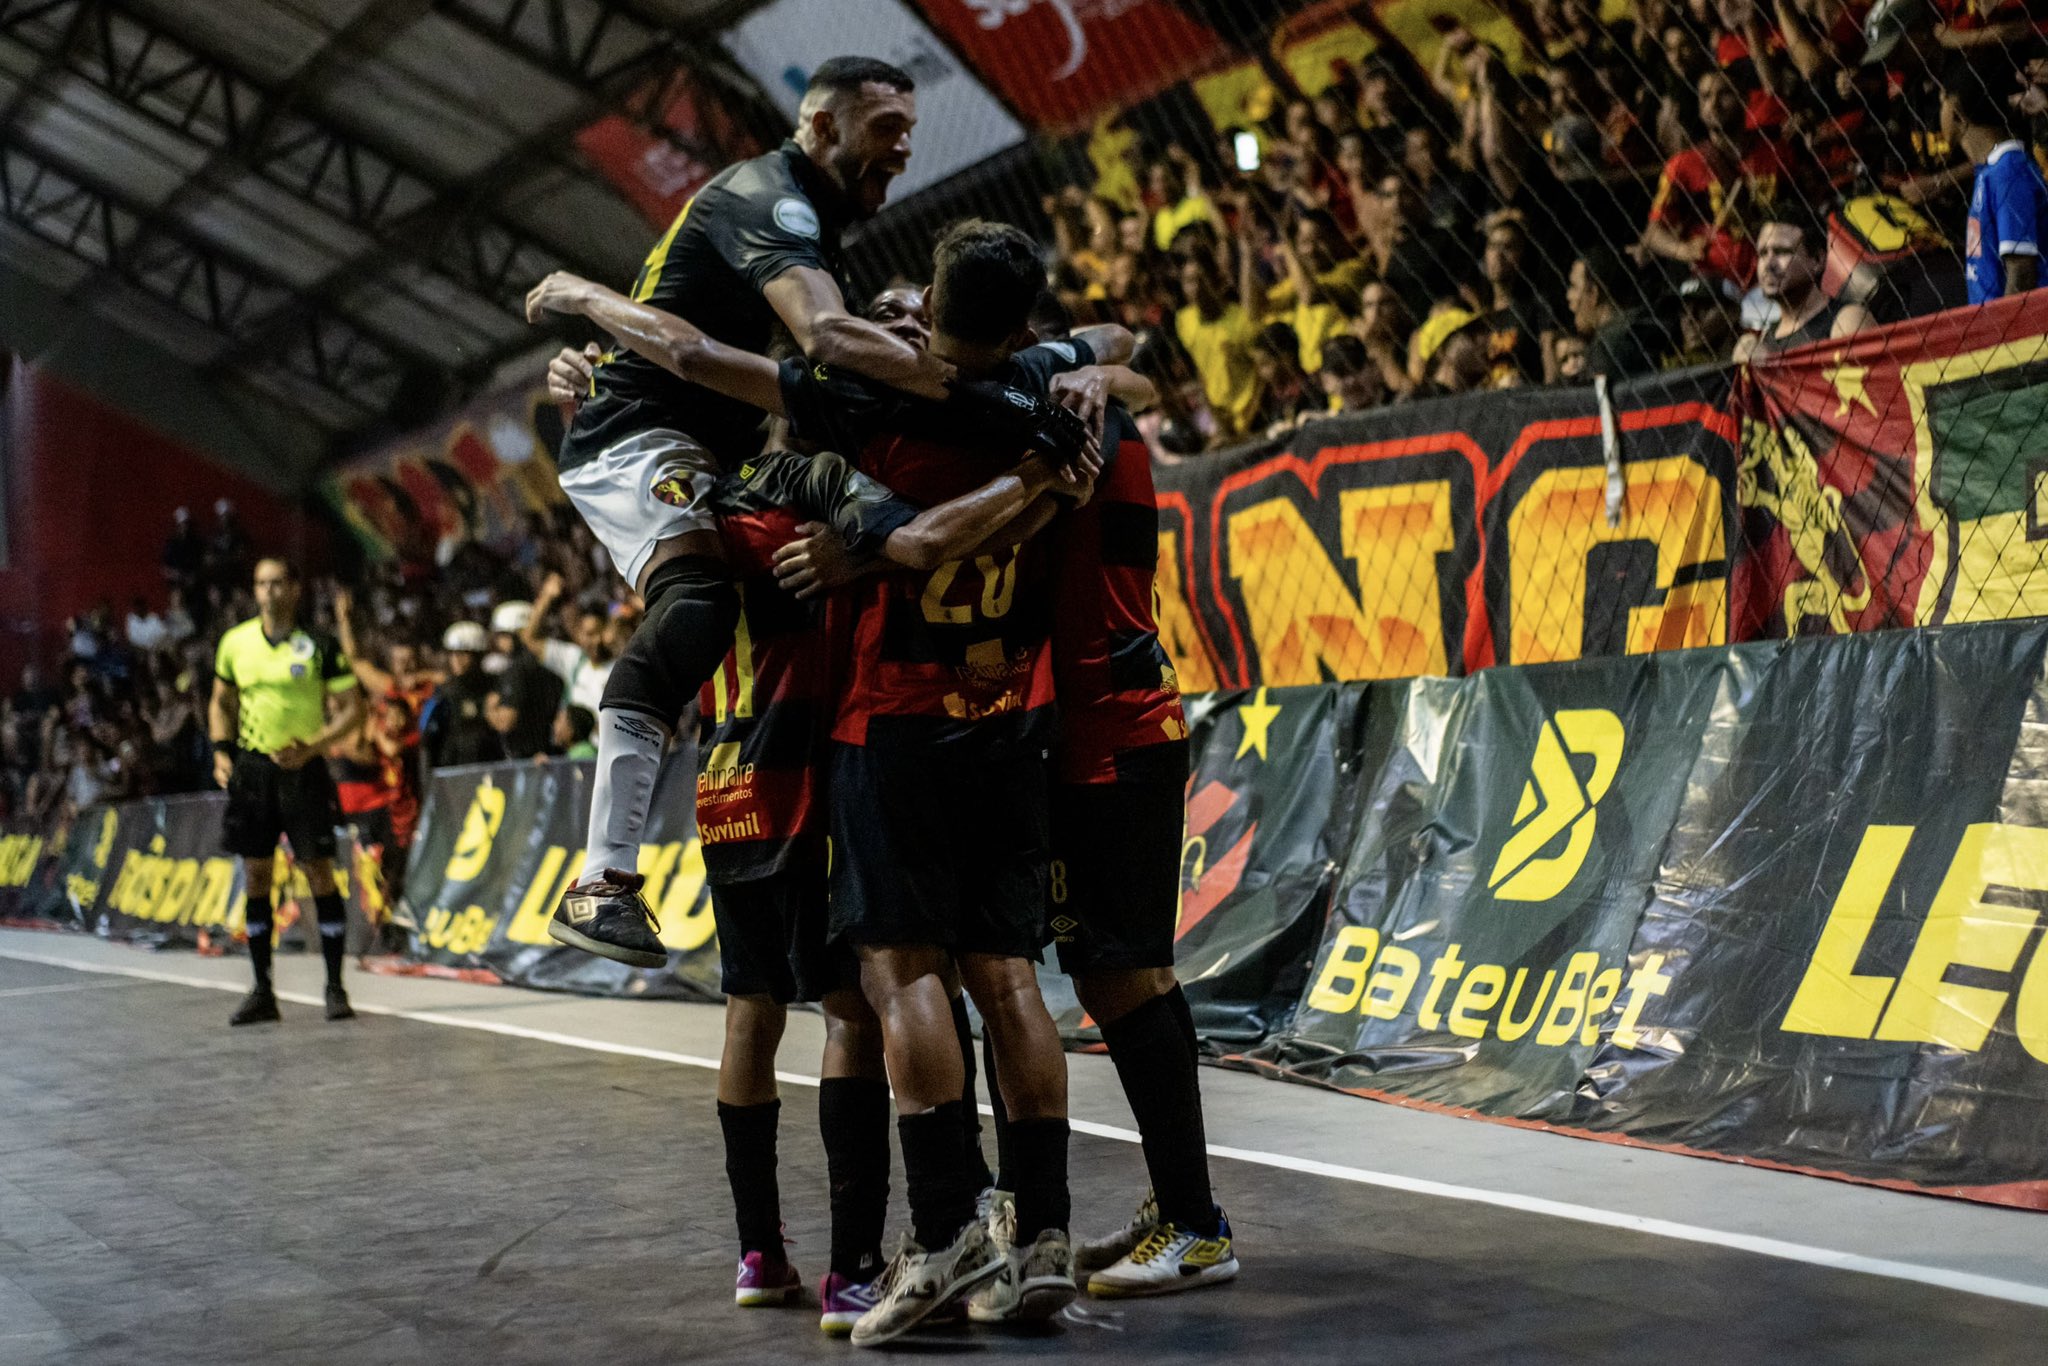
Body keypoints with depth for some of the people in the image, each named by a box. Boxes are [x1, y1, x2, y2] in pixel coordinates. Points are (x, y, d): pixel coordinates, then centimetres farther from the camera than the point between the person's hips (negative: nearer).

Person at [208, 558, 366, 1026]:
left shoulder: (319, 645, -5)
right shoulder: (235, 642, 6)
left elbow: (352, 708, -4)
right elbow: (222, 703, 19)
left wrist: (311, 748, -16)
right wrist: (221, 751, 5)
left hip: (303, 767, -3)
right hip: (251, 767, 4)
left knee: (319, 873, -6)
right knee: (255, 876, 5)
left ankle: (335, 987, 3)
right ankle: (262, 991, 13)